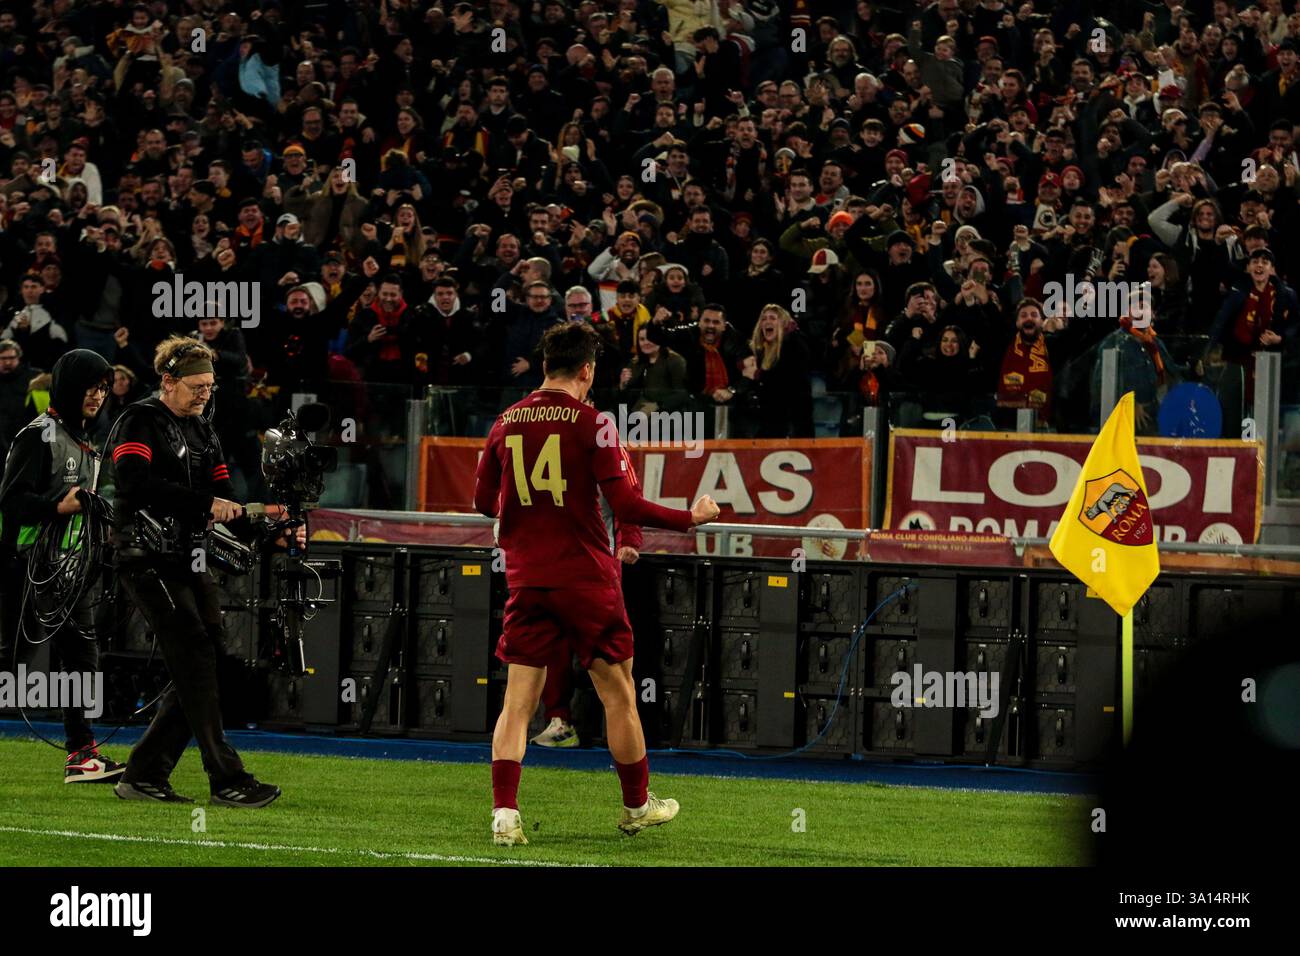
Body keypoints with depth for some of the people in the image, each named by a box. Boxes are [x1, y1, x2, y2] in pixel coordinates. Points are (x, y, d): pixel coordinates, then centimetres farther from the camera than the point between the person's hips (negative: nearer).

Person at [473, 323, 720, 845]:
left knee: (517, 701, 3)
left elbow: (483, 501, 12)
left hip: (526, 581, 4)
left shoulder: (506, 423, 4)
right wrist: (691, 517, 0)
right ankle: (636, 807, 21)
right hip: (586, 580, -4)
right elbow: (626, 506, -13)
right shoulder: (592, 424, -9)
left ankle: (504, 815, -9)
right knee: (619, 695, 11)